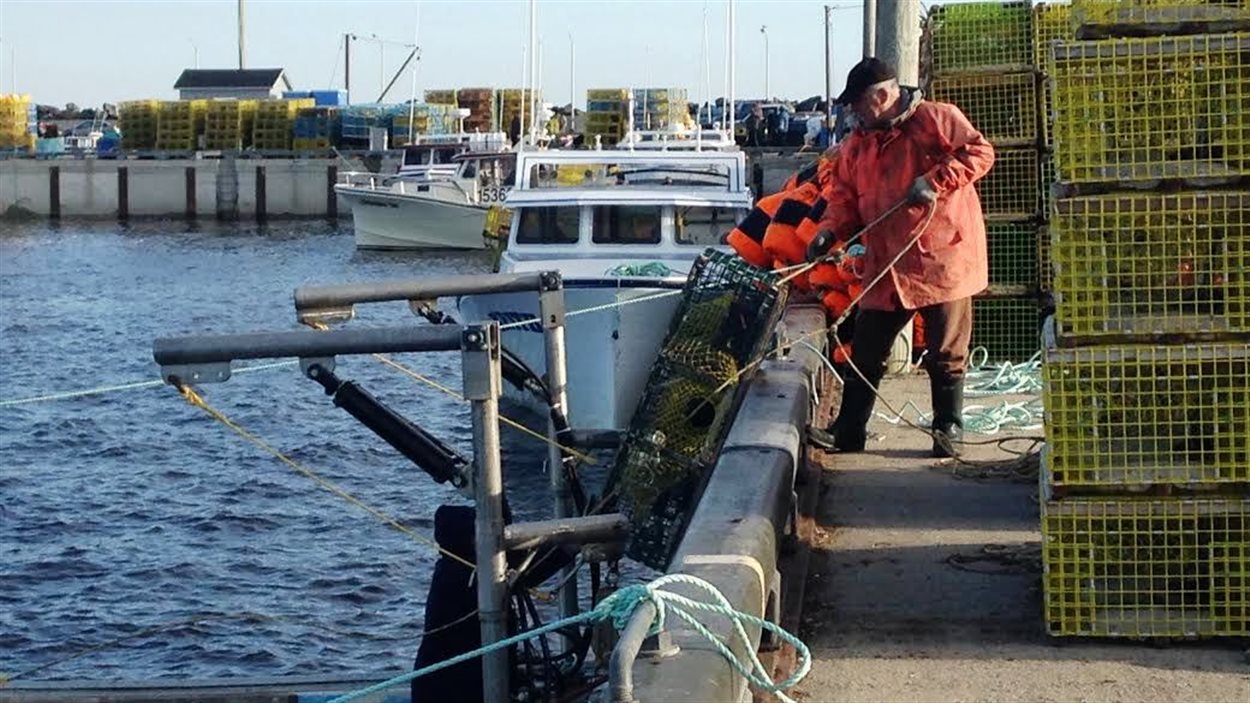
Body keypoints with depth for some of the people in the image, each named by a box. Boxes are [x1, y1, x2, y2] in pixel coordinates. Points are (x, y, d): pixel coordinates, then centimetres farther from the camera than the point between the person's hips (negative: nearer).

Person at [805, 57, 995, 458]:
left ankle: (948, 428, 15)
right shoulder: (858, 143, 14)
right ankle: (848, 432, 14)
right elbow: (845, 196, 15)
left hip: (942, 258, -6)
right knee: (865, 352, 6)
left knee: (945, 354, 3)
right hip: (885, 267, 6)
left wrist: (935, 181, -20)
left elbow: (979, 152, -11)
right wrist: (831, 231, -4)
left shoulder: (936, 118, -6)